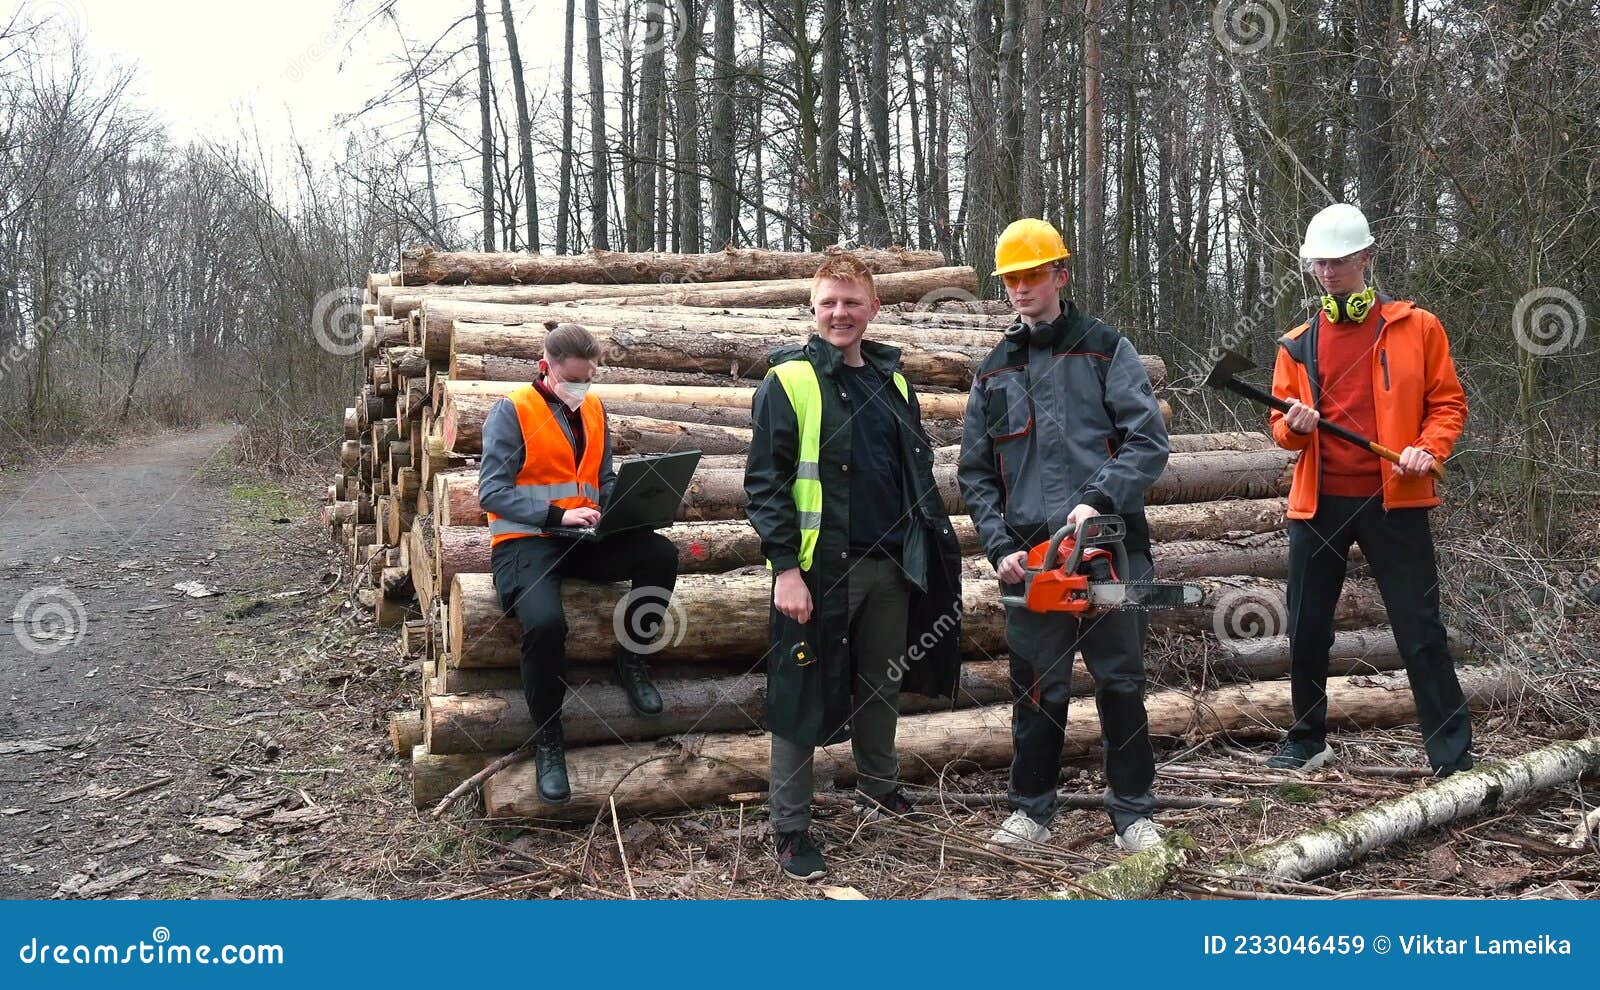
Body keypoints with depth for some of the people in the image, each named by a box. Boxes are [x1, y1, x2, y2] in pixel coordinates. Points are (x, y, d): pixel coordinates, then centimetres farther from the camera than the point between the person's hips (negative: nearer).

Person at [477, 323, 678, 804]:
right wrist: (558, 514, -23)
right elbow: (492, 492, -12)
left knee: (661, 552, -23)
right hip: (525, 541, -5)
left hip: (583, 538, 5)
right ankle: (547, 741, -9)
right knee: (545, 623, -34)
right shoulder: (512, 411, -5)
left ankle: (630, 657, 2)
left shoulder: (593, 408, 14)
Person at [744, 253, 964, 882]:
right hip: (818, 568, -5)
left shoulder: (893, 381, 12)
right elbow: (765, 481, -9)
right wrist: (785, 567, -16)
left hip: (891, 564, 6)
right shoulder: (788, 381, -6)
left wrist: (933, 542, 15)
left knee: (883, 684, 18)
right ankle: (790, 829, 9)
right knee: (804, 693, -1)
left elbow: (919, 471, 20)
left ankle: (878, 784, 39)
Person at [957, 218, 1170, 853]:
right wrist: (999, 546, 1)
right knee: (1037, 689, 8)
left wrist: (1098, 499, -18)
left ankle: (1133, 812, 18)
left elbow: (1149, 440, -5)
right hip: (1031, 557, 3)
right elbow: (975, 473, 14)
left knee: (1122, 683, 6)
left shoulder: (1106, 350, 4)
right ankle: (1032, 810, 21)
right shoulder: (995, 372, 14)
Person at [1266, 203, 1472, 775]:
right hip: (1318, 502, 3)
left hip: (1394, 500, -3)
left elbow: (1448, 402, 5)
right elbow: (1281, 426, 11)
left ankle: (1453, 755, 8)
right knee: (1306, 629, 9)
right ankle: (1307, 741, 26)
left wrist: (1428, 449, -13)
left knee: (1420, 630, -1)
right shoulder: (1298, 344, 9)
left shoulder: (1415, 326, 3)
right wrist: (1293, 426, -11)